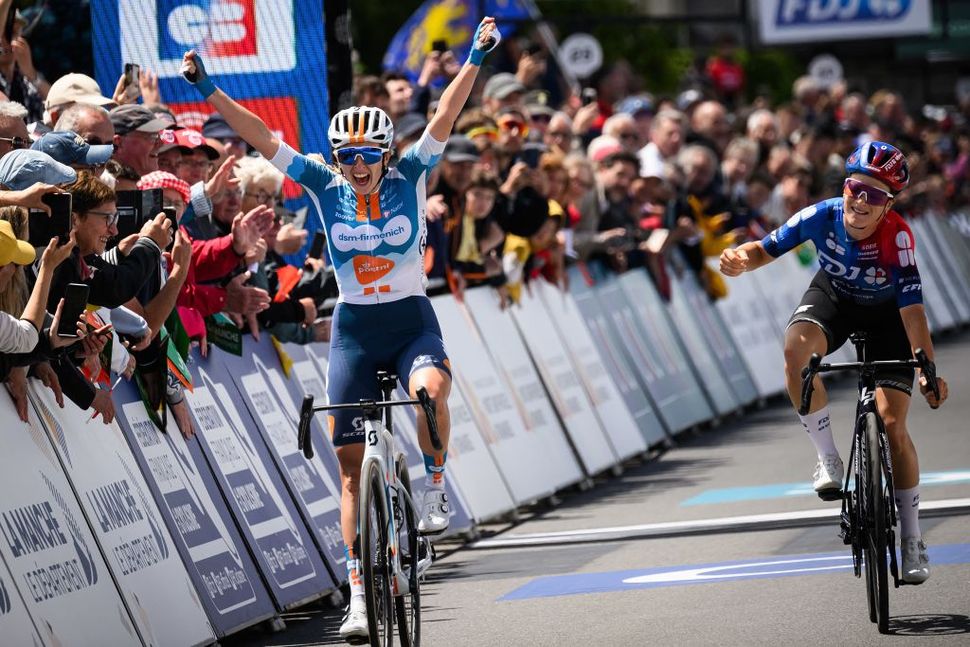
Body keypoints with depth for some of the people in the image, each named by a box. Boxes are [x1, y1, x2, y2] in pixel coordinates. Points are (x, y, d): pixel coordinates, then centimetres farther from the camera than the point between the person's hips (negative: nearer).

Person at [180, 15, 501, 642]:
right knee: (352, 461, 0)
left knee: (431, 389, -36)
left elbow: (446, 116, -15)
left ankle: (436, 483, -6)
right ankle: (360, 593, 5)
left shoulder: (409, 176, -6)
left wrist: (476, 58, -24)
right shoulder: (325, 185, -4)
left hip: (412, 319, -2)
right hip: (354, 325, 2)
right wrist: (208, 89, -13)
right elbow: (261, 136, -7)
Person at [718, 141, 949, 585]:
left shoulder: (897, 236, -34)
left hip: (885, 314, -2)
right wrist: (742, 258, -40)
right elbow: (767, 249, -17)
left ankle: (911, 540, 5)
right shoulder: (822, 216, -28)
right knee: (797, 346, -34)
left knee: (892, 424, -10)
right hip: (833, 296, 2)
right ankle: (828, 460, -18)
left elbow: (912, 307, -37)